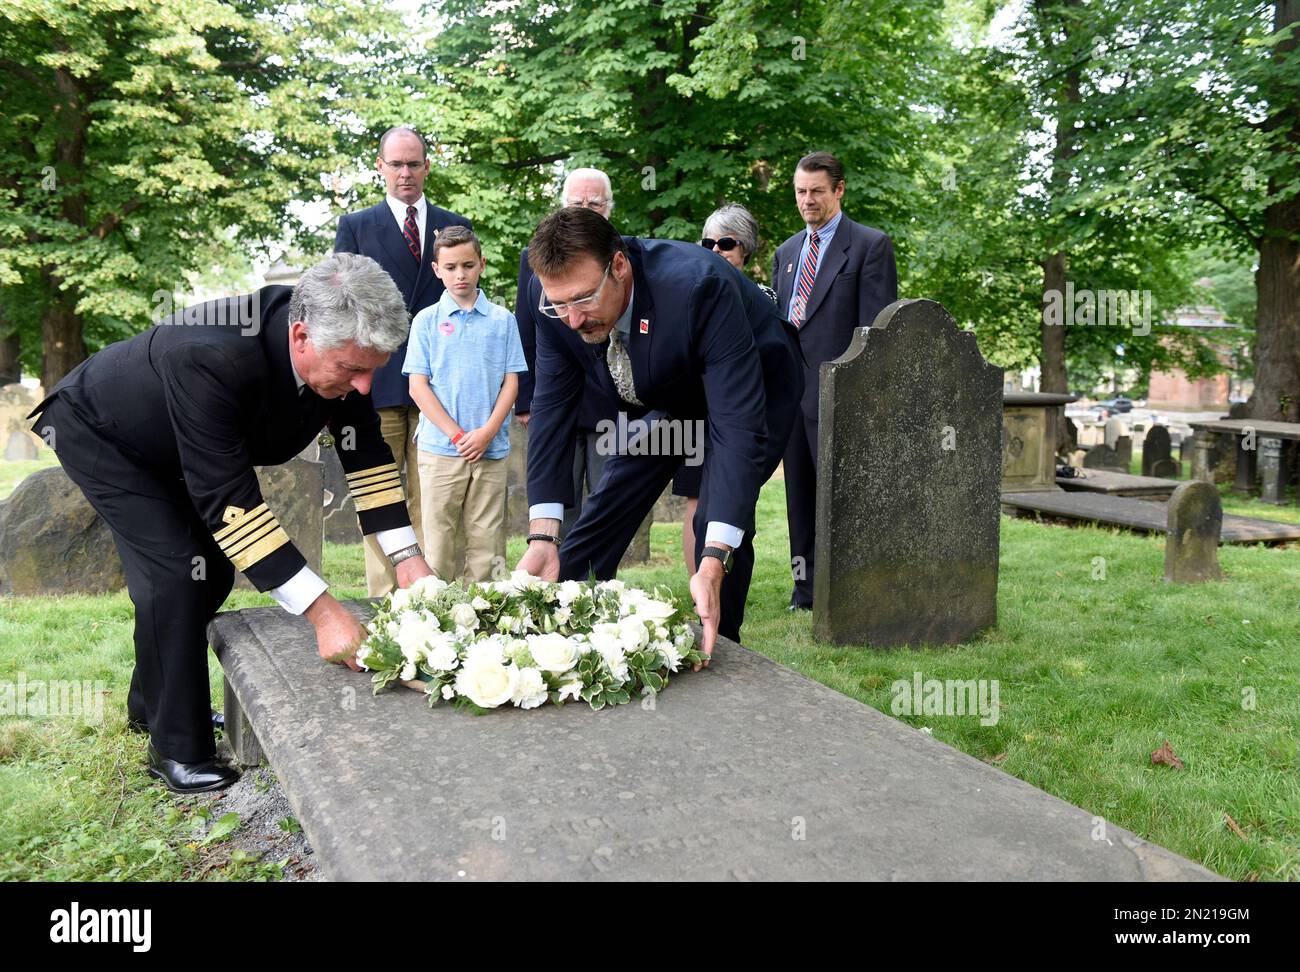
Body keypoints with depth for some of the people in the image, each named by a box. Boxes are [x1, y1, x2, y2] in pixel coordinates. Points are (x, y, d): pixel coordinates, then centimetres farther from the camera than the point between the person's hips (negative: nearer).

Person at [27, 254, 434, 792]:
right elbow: (228, 498, -44)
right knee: (175, 574, -17)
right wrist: (322, 610, -46)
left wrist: (407, 555, -21)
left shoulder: (341, 349, -25)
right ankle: (177, 748, 0)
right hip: (97, 432, -7)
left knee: (212, 570, 9)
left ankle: (150, 702, 33)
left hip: (171, 447, 7)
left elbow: (365, 450, -13)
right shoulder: (208, 356, -45)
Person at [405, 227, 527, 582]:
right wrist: (457, 434, -9)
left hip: (491, 448, 1)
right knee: (439, 543, 1)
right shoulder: (427, 320, 5)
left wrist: (487, 432, -9)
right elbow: (418, 386, 1)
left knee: (487, 543, 3)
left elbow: (511, 382, 5)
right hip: (440, 449, -1)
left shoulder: (502, 319, 8)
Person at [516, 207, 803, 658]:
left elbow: (738, 426, -44)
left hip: (752, 388, -5)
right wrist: (542, 539, -27)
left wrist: (713, 565, -52)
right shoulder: (555, 294, -26)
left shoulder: (700, 286, -43)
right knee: (608, 501, 5)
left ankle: (712, 648, 0)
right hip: (669, 397, 5)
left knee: (718, 520, -20)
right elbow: (552, 406, -19)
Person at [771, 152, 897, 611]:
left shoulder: (870, 245, -1)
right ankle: (806, 587, 19)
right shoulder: (786, 251, 19)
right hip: (790, 391, 7)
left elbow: (875, 327, -8)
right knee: (800, 493, 10)